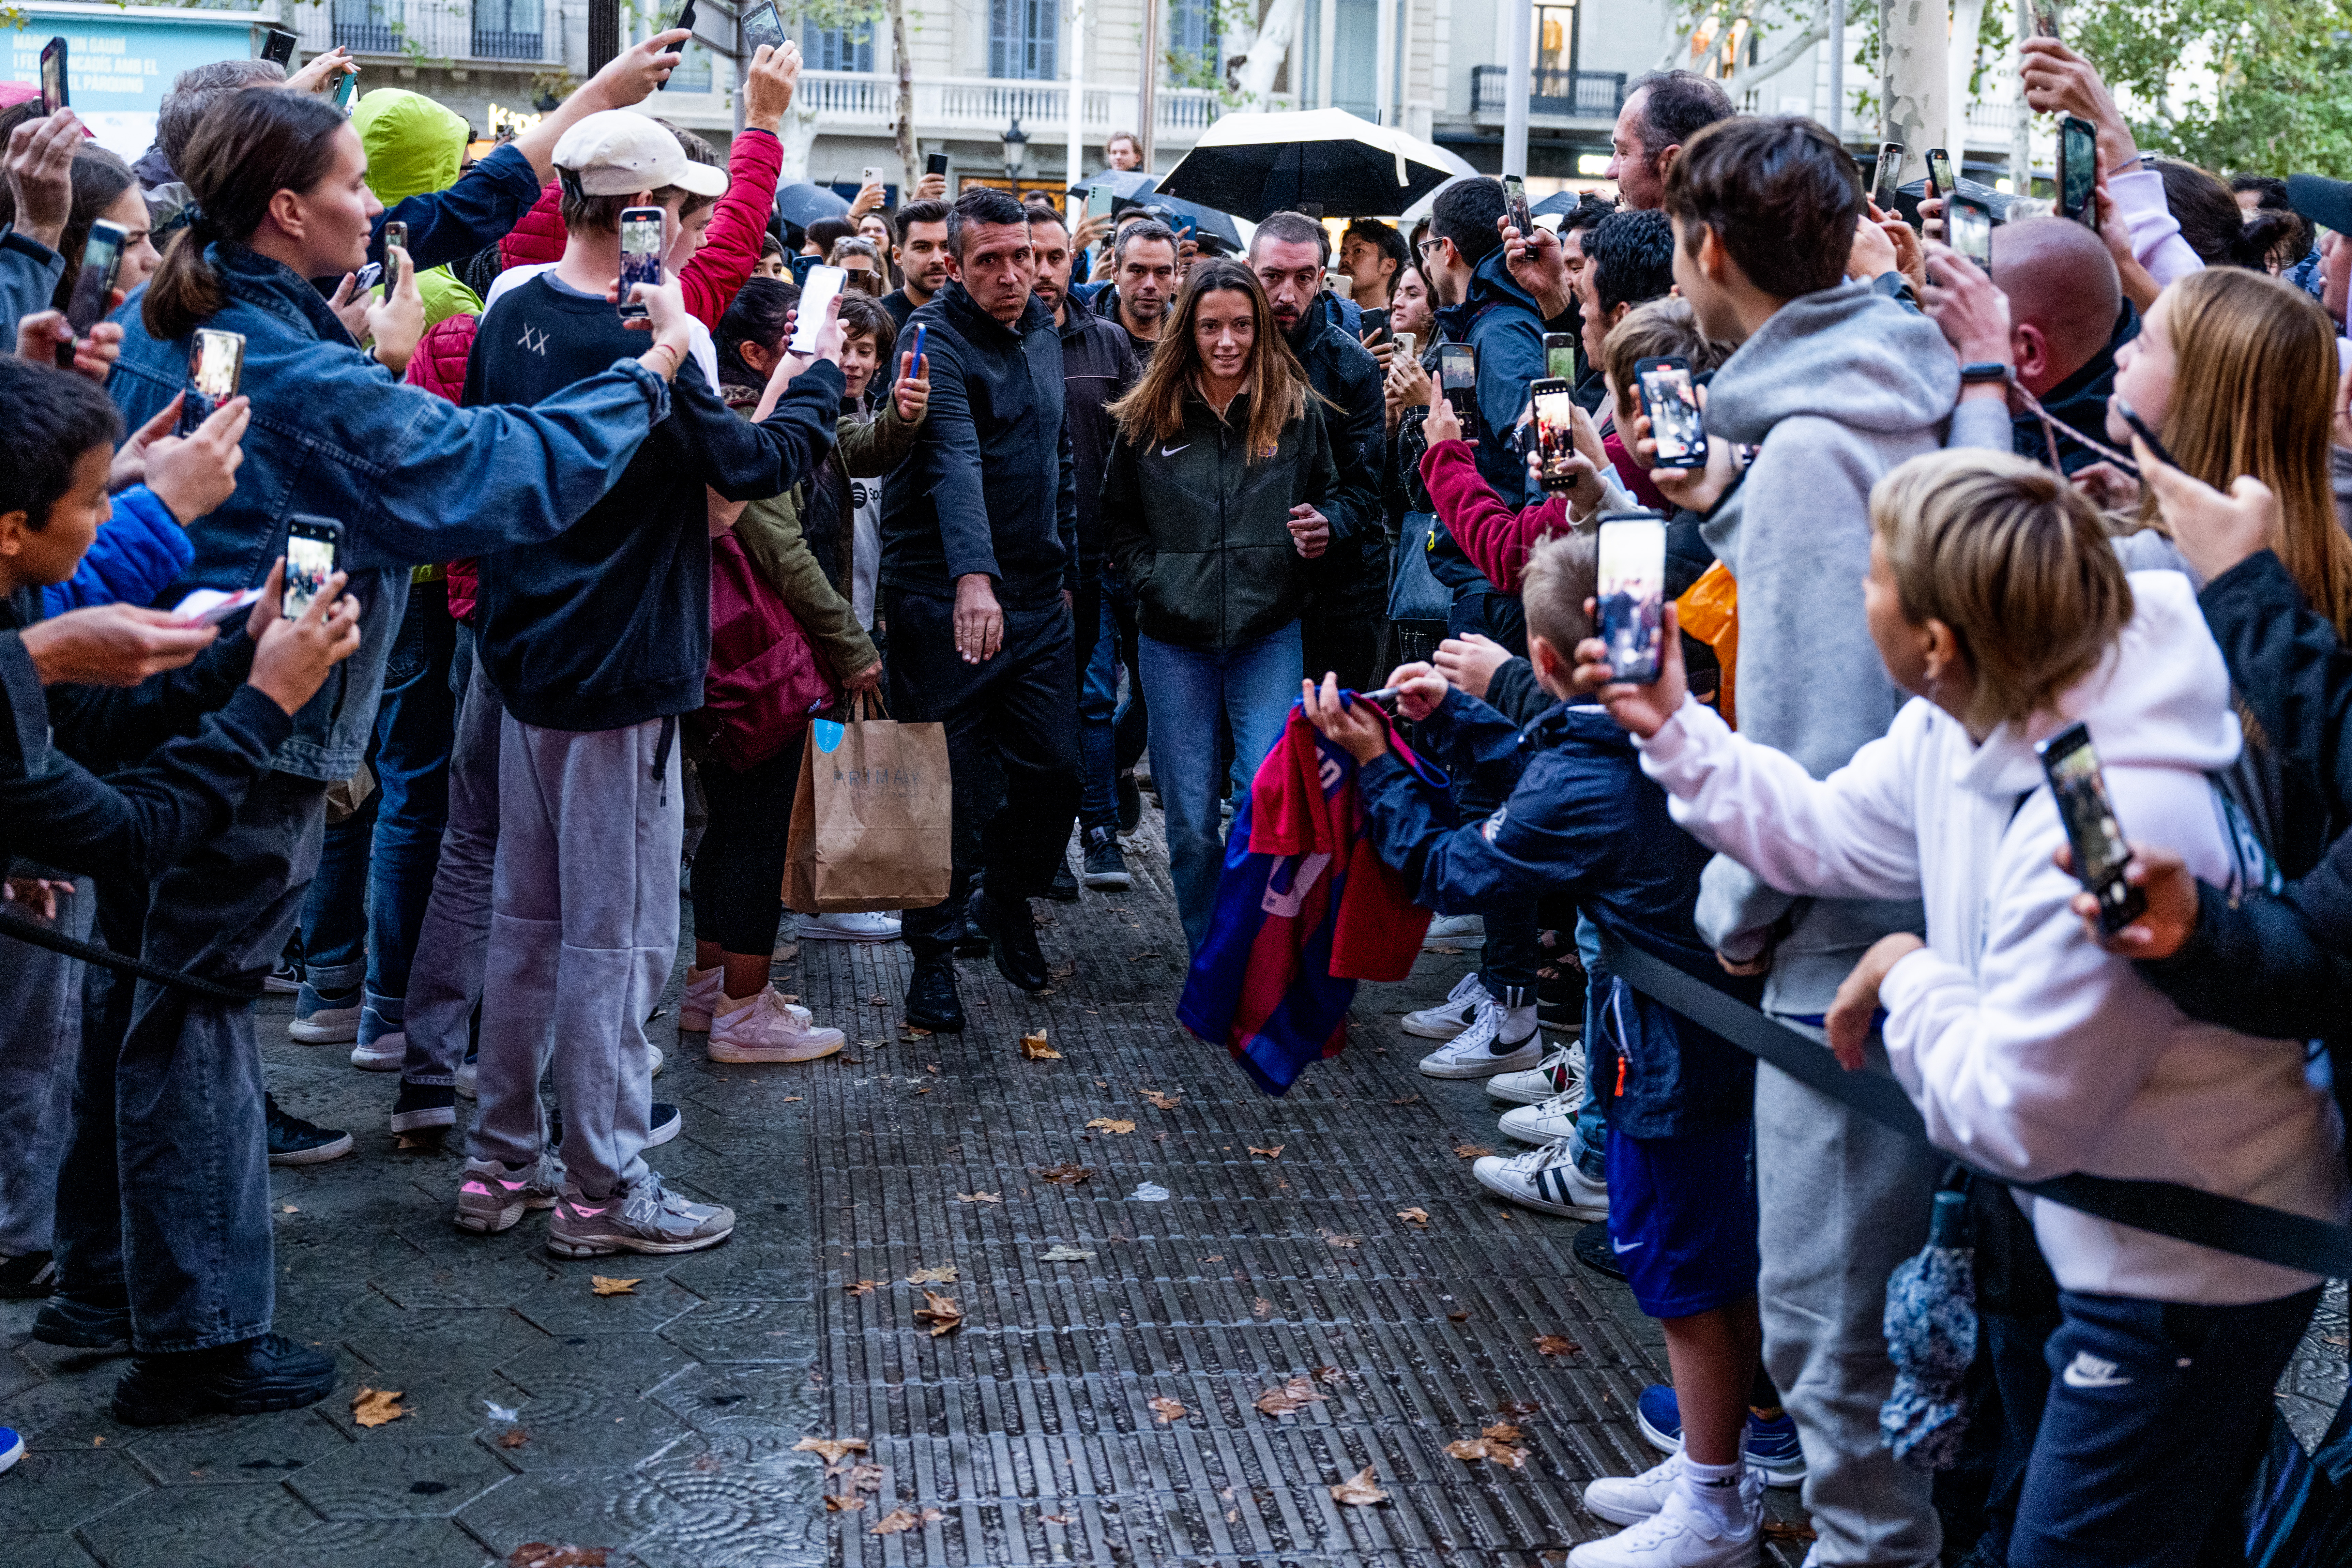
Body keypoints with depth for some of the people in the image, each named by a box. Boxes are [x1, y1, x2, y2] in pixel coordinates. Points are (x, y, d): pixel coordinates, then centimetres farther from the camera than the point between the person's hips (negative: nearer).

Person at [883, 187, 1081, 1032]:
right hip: (946, 602, -6)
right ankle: (933, 954, 15)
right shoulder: (938, 339, -14)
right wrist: (973, 574, -45)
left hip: (1037, 596, 6)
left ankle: (1008, 906, 32)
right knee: (948, 786, -1)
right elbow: (955, 459, -31)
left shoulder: (1042, 331, 10)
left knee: (1055, 771, 7)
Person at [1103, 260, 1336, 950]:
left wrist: (1322, 533, -7)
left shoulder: (1297, 410, 4)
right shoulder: (1147, 418, 5)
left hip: (1270, 635, -1)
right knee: (1190, 823, 6)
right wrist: (1152, 582, -2)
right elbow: (1120, 521, 13)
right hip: (1176, 640, 1)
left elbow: (1329, 497, 15)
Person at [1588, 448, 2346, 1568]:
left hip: (2198, 1278, -9)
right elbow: (1829, 834, 10)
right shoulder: (1966, 724, -8)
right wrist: (1674, 730, 7)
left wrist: (1907, 980, -15)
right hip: (2120, 1245, 9)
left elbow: (2015, 1116, -29)